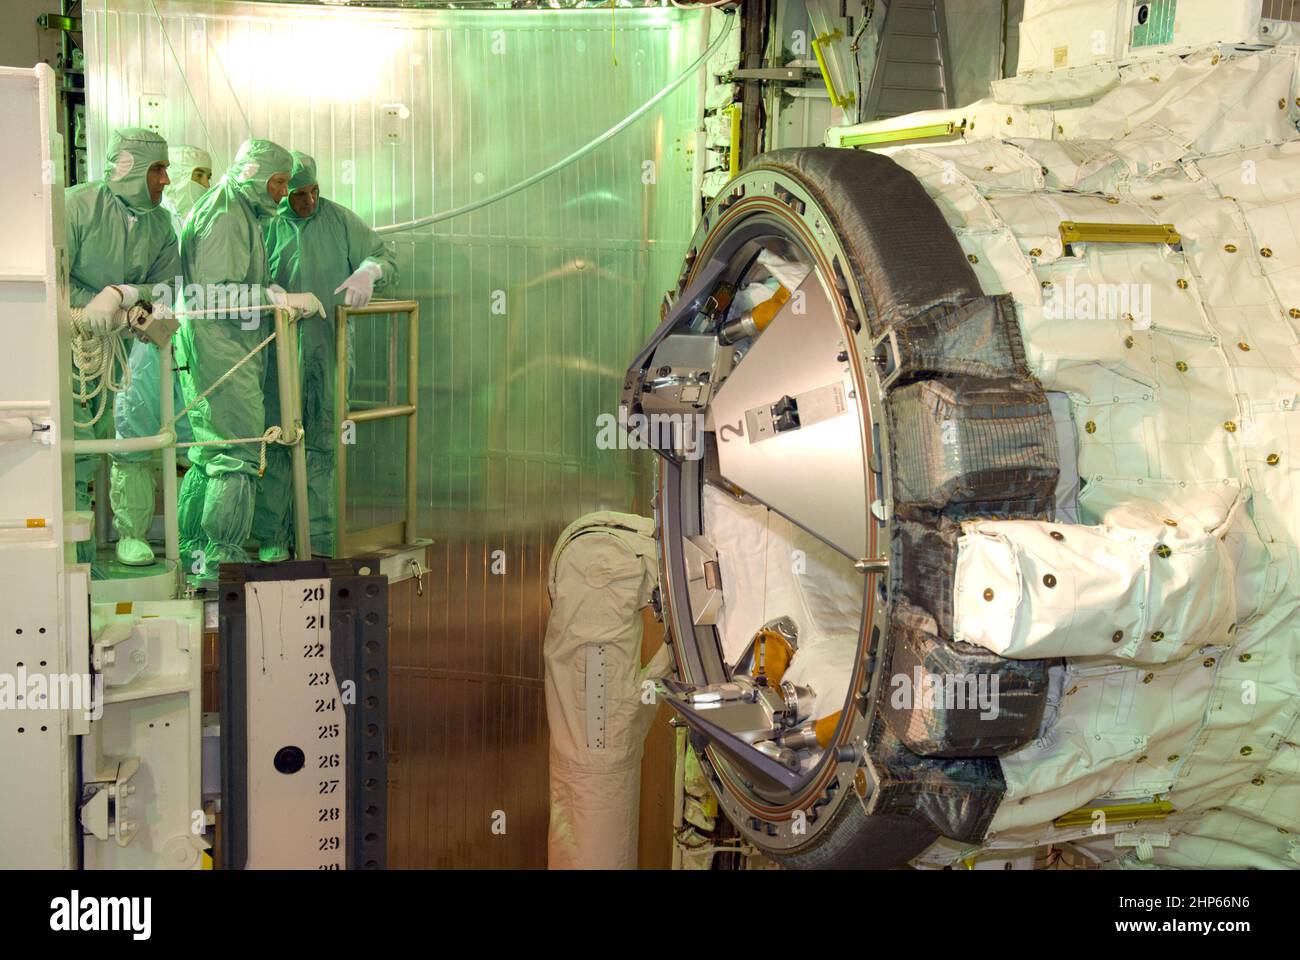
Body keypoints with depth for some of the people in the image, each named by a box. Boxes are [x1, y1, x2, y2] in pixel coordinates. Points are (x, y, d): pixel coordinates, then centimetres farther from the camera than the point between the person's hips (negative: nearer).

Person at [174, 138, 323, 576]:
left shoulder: (243, 214, 20)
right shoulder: (225, 216, -13)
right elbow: (221, 295, -22)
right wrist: (288, 299, -21)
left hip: (234, 349, 11)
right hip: (218, 346, -11)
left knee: (210, 450, 14)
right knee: (239, 449, -9)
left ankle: (192, 548, 21)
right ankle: (219, 553, -4)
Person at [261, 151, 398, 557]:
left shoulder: (340, 220, 6)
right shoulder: (266, 225, 2)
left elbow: (387, 257, 8)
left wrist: (367, 272, -15)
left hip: (329, 350, 2)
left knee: (322, 445, 6)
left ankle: (319, 538, 13)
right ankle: (271, 538, 7)